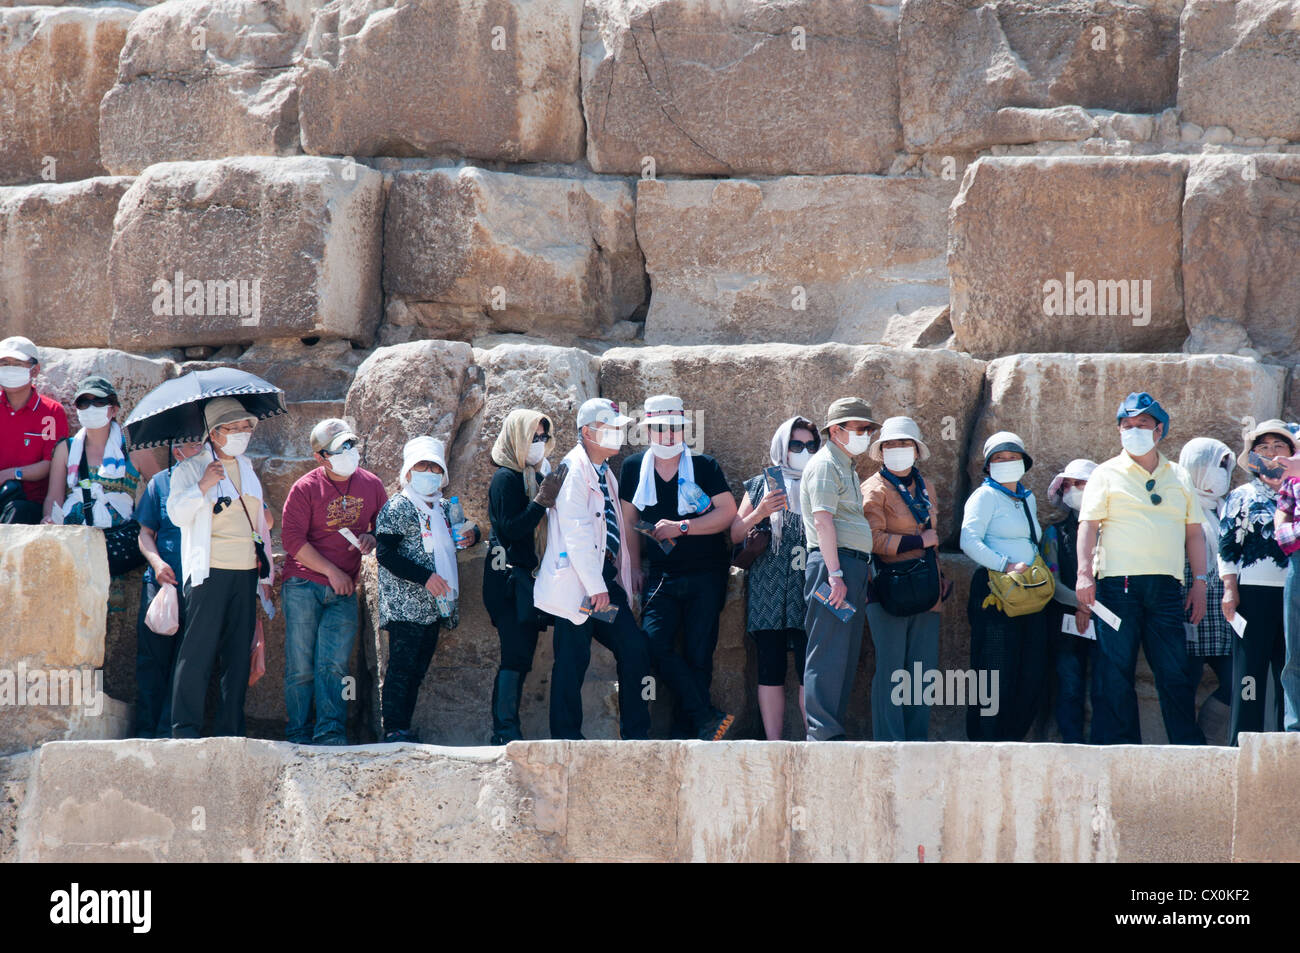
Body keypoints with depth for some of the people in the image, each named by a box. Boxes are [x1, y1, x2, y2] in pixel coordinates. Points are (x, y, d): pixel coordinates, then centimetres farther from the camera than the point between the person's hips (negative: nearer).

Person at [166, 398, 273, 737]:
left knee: (239, 652, 6)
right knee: (198, 651, -9)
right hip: (209, 573, -6)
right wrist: (202, 487, -24)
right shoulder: (189, 469, 0)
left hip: (246, 573, 6)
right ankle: (185, 728, -6)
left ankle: (230, 728, 11)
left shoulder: (247, 468, 19)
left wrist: (265, 572, 23)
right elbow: (177, 513, -11)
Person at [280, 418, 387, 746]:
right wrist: (332, 571, -10)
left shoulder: (371, 485, 9)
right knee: (301, 665, -2)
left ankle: (330, 732, -7)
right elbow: (292, 539, -7)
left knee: (334, 665, -6)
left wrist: (372, 539, -3)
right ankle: (298, 735, 5)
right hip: (303, 585, -2)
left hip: (344, 590, 2)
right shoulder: (305, 488, -2)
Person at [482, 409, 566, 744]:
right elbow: (511, 528, -18)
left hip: (529, 576, 9)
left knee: (521, 655, 7)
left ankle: (506, 730, 8)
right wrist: (542, 501, -23)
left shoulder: (538, 475, 17)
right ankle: (505, 730, -12)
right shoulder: (507, 478, -9)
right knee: (516, 656, -12)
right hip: (511, 577, -9)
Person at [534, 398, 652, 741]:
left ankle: (636, 735, 10)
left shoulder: (605, 474, 20)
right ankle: (567, 737, 1)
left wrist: (613, 581, 16)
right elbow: (575, 532, -16)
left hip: (606, 578, 9)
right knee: (573, 660, -6)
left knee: (635, 650, 3)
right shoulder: (574, 468, -9)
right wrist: (595, 586, -19)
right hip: (578, 581, -9)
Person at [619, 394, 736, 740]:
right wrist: (634, 569, 7)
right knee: (654, 642, -18)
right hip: (662, 575, 2)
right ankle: (707, 718, -17)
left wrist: (681, 527, -16)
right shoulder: (634, 467, 7)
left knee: (698, 654, -4)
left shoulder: (703, 465, -1)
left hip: (706, 573, -2)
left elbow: (728, 513, -7)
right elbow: (630, 519, 14)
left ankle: (684, 735, 2)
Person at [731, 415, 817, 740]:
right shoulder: (761, 487, 13)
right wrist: (759, 513, -7)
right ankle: (773, 743, -1)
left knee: (811, 670, -8)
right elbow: (734, 535, 9)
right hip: (768, 589, 0)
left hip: (810, 591, 0)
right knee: (770, 669, -2)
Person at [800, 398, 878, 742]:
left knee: (847, 656, 9)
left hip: (853, 568, 10)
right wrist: (835, 573, -23)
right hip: (833, 564, -10)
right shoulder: (825, 465, -6)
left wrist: (863, 572, 19)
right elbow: (822, 520, -16)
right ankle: (823, 733, -14)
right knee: (828, 654, -12)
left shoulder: (847, 468, 24)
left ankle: (834, 729, 11)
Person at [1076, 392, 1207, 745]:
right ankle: (1117, 749, -2)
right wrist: (1084, 574, -10)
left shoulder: (1179, 477, 19)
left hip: (1166, 587, 2)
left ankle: (1190, 748, 4)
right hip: (1118, 583, -2)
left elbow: (1194, 532, 18)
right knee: (1115, 672, -5)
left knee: (1175, 672, -1)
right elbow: (1088, 526, 2)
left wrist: (1200, 582, 9)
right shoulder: (1107, 474, 9)